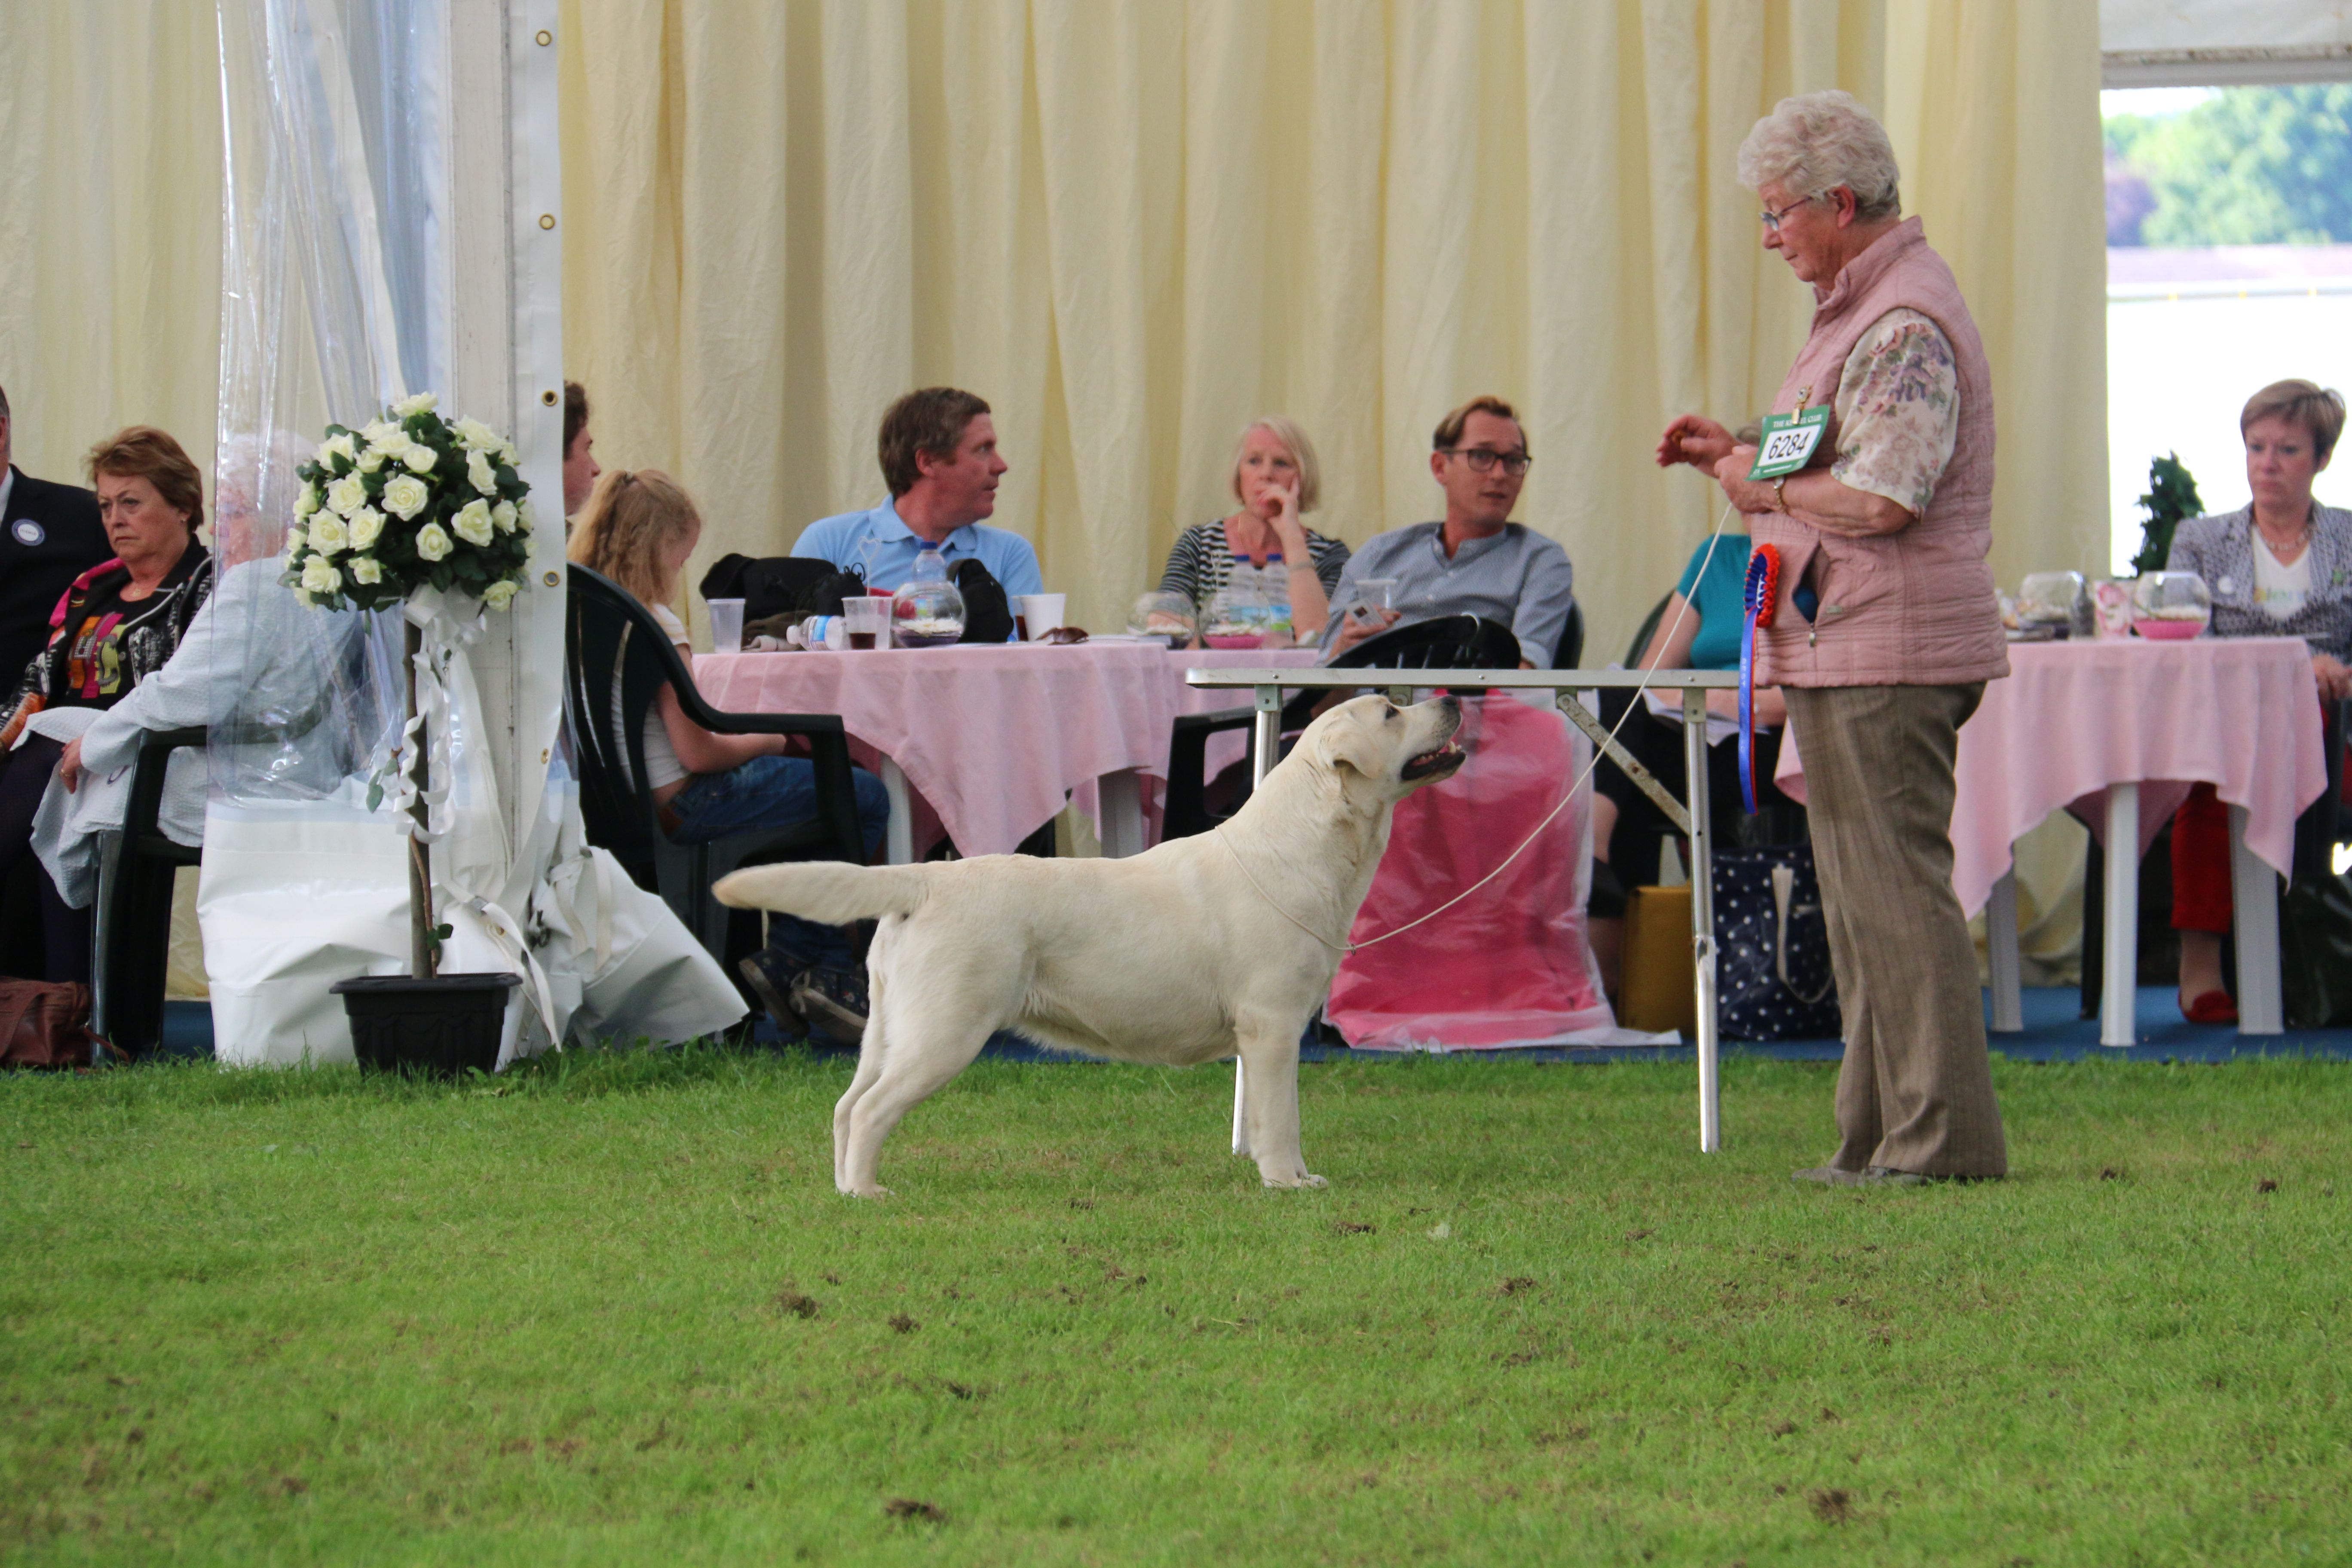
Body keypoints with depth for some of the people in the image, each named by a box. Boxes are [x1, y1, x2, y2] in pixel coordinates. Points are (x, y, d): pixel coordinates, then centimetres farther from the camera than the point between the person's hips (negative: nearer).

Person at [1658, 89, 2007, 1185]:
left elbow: (1882, 497, -25)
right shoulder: (1862, 308, 19)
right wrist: (1738, 454, 17)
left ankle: (1943, 1134, -7)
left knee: (1895, 889, -9)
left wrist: (1765, 487, -10)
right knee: (1862, 895, 12)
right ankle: (1881, 1136, 16)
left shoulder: (1904, 324, -16)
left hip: (1885, 653, -11)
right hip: (1846, 655, 11)